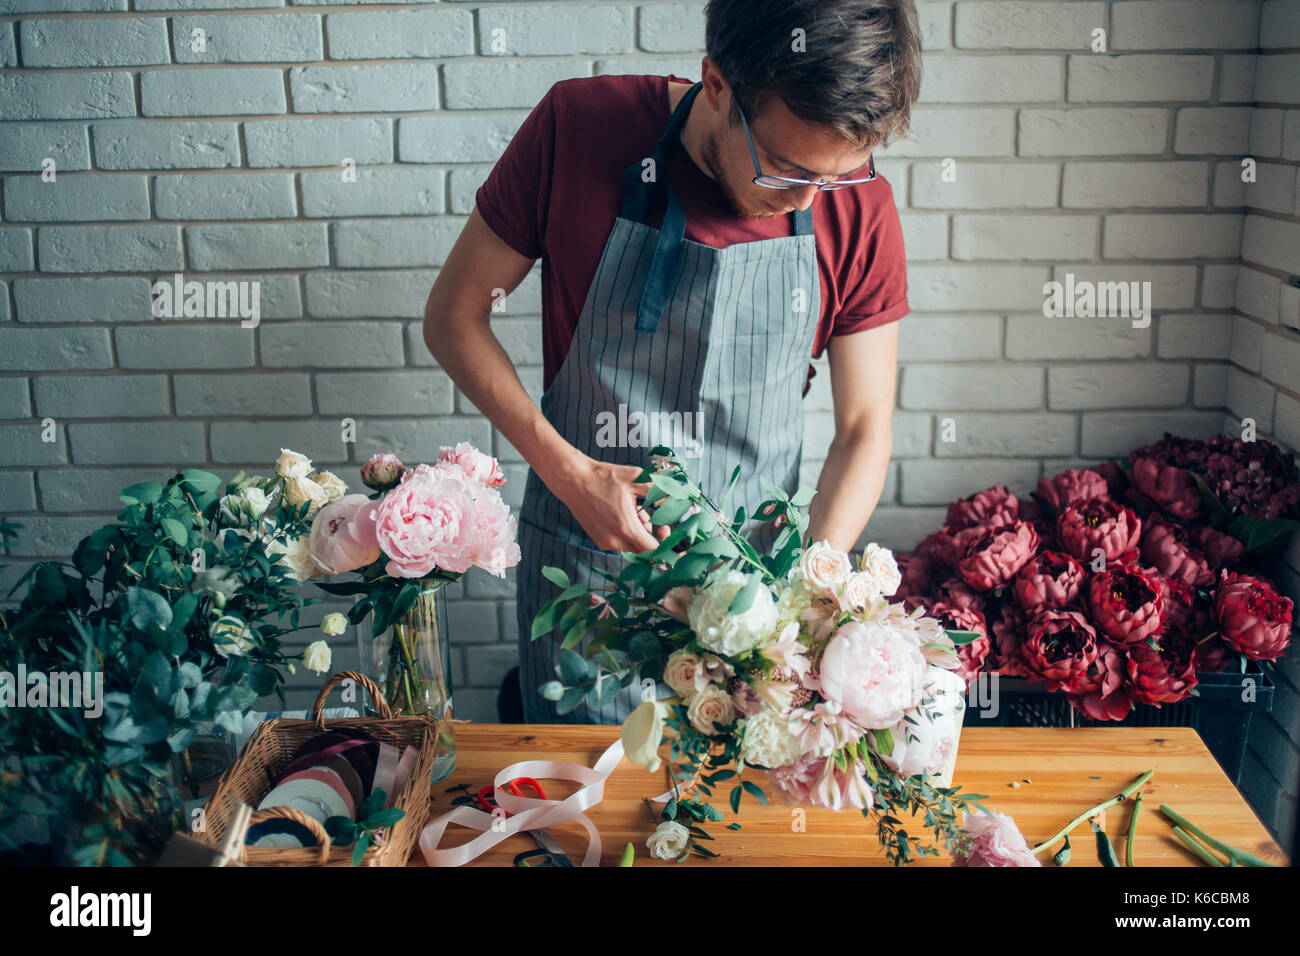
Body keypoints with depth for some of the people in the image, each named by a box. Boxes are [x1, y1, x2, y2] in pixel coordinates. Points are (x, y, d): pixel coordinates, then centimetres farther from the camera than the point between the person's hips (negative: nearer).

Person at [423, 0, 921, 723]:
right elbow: (454, 316, -8)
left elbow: (865, 428, -5)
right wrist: (568, 471, -17)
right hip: (583, 558, -1)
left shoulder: (859, 205, -12)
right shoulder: (578, 127, -17)